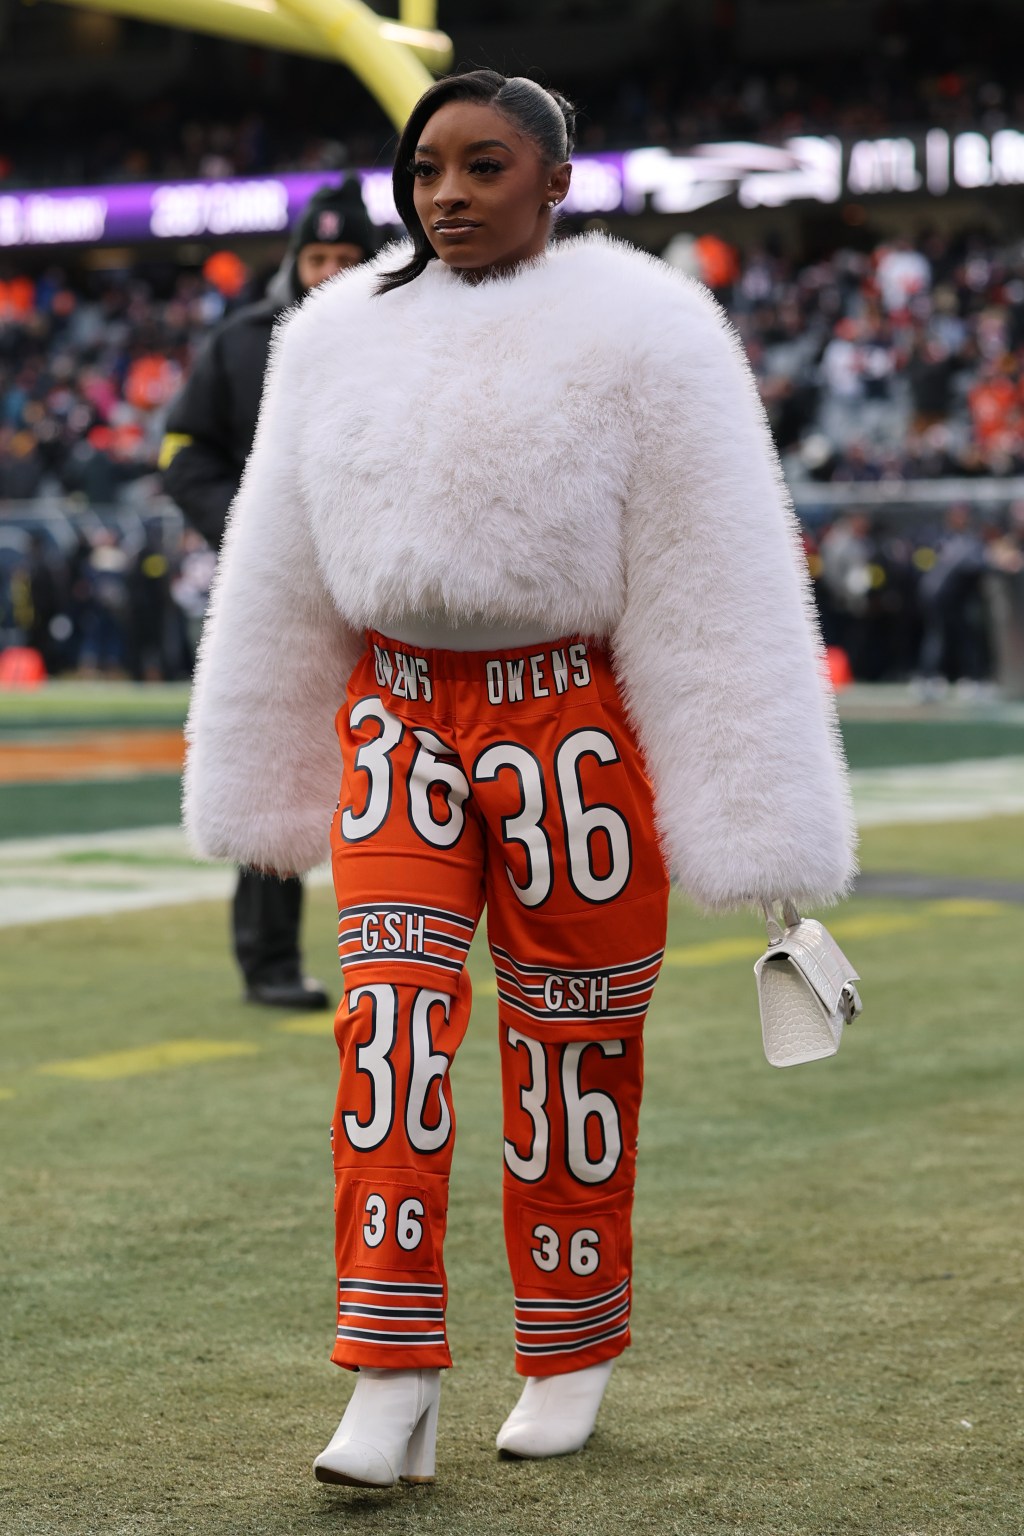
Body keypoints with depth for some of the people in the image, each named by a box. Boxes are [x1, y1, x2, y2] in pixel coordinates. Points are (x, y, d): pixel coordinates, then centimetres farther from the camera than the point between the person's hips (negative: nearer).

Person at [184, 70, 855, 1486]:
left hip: (570, 720, -3)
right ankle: (394, 1387, -10)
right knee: (389, 1020, -10)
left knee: (571, 1046, 5)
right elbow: (282, 581, 16)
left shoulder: (635, 336, -6)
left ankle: (570, 1360, 23)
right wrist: (273, 783, 20)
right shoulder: (347, 337, 7)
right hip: (397, 717, 3)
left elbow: (717, 585, -7)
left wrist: (748, 823, -10)